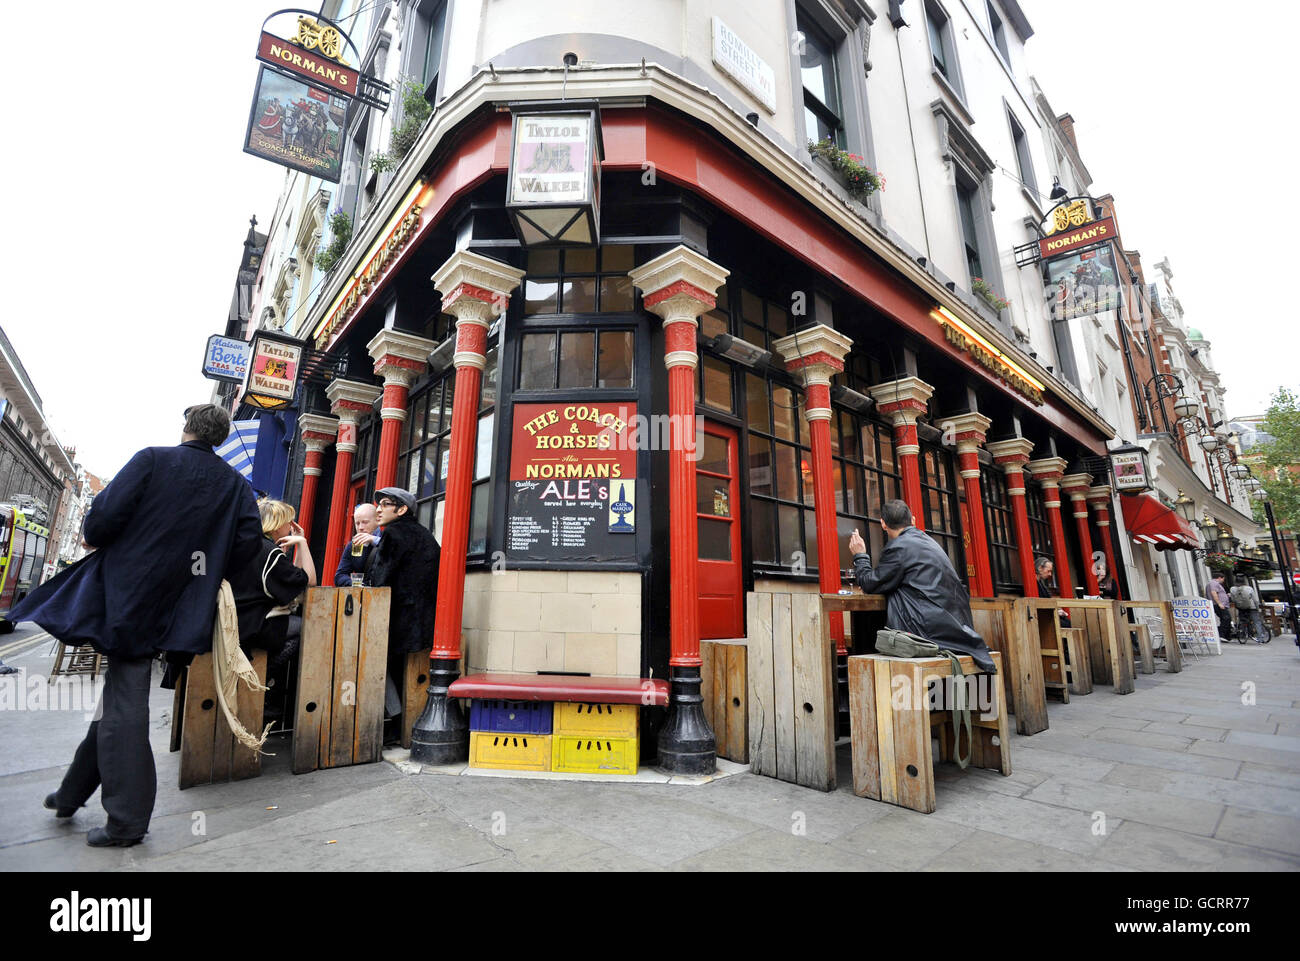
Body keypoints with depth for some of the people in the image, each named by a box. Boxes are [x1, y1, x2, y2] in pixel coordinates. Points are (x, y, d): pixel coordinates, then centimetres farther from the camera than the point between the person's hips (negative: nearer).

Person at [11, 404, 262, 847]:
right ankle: (73, 794, 32)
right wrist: (209, 571, 8)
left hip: (132, 592, -4)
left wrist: (97, 539, 9)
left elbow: (104, 516, -14)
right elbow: (249, 538, -7)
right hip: (175, 607, 4)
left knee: (122, 704, 3)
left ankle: (126, 820, 7)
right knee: (119, 697, 19)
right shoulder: (235, 483, 2)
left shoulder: (152, 460, -7)